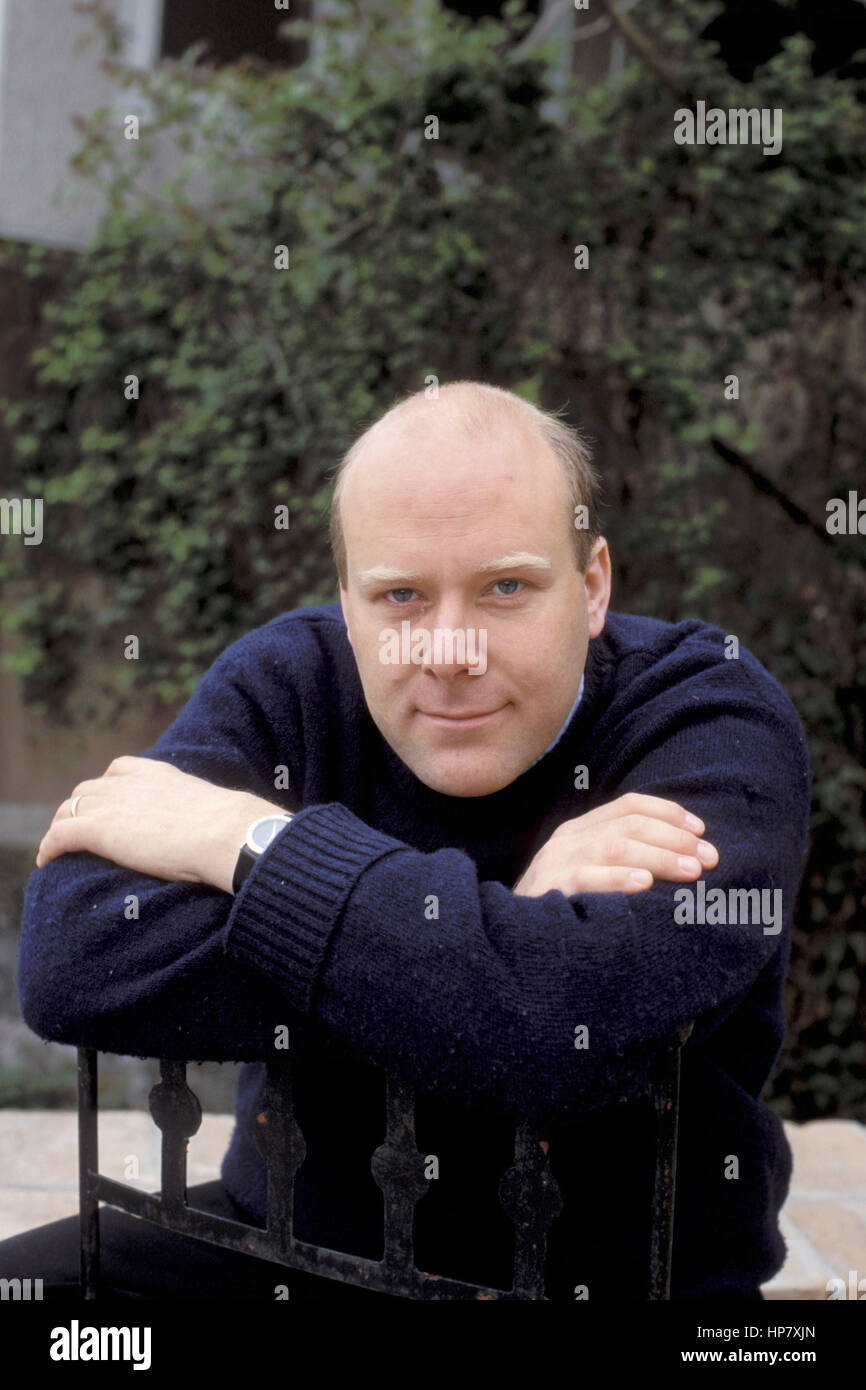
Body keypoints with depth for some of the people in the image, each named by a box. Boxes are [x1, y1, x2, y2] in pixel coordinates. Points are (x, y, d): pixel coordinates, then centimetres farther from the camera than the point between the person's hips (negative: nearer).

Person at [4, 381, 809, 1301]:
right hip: (296, 1249, 3)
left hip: (617, 1280, -2)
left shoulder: (717, 716, -13)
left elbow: (579, 1024, -30)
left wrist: (247, 841, -21)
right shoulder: (286, 683, -6)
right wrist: (510, 922, -24)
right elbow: (74, 959, -22)